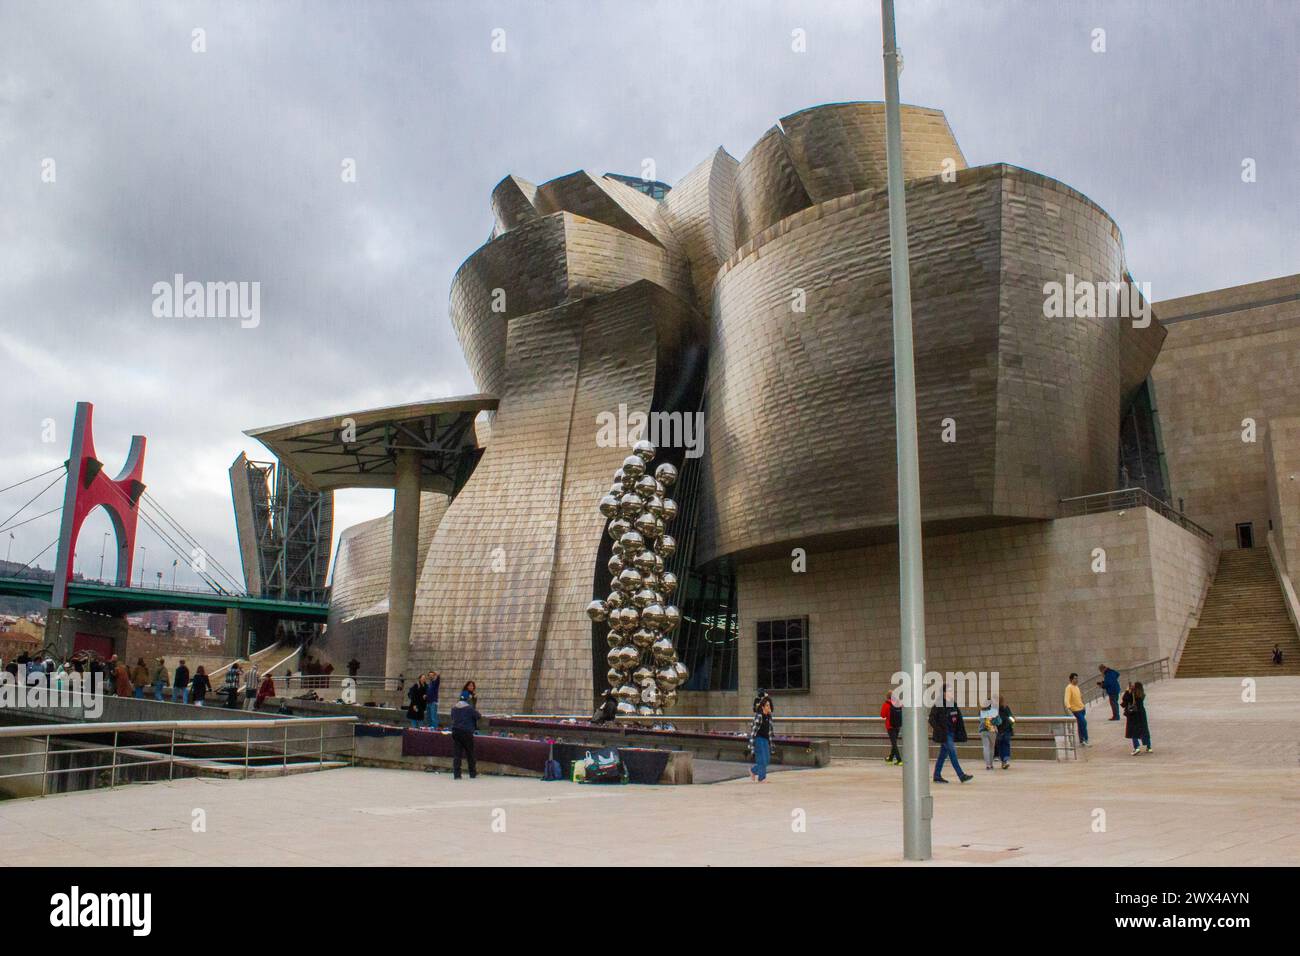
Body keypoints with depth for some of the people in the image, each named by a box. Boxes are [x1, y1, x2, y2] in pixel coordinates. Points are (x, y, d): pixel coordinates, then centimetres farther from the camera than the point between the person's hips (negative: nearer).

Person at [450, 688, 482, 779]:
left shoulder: (454, 707, 6)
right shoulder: (469, 707, -12)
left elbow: (452, 718, 15)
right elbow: (477, 715, -6)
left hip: (455, 731, 4)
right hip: (466, 732, -4)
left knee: (456, 753, 5)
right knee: (470, 753, 9)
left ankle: (456, 774, -1)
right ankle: (473, 773, 18)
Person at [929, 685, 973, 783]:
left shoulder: (953, 704, 11)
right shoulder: (939, 705, -11)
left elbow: (958, 719, 17)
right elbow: (932, 719, -11)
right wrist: (938, 729, -17)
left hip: (951, 733, 8)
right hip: (944, 734, -8)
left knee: (943, 754, 11)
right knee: (952, 753, -8)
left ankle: (937, 776, 18)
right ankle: (961, 776, -8)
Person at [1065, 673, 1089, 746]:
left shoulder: (1076, 686, 11)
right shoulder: (1069, 687, -15)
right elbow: (1067, 698, -27)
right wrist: (1068, 706, -41)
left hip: (1082, 708, 8)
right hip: (1076, 710, -8)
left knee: (1081, 725, 13)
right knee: (1083, 723, -12)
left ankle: (1081, 740, 20)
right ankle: (1085, 740, -5)